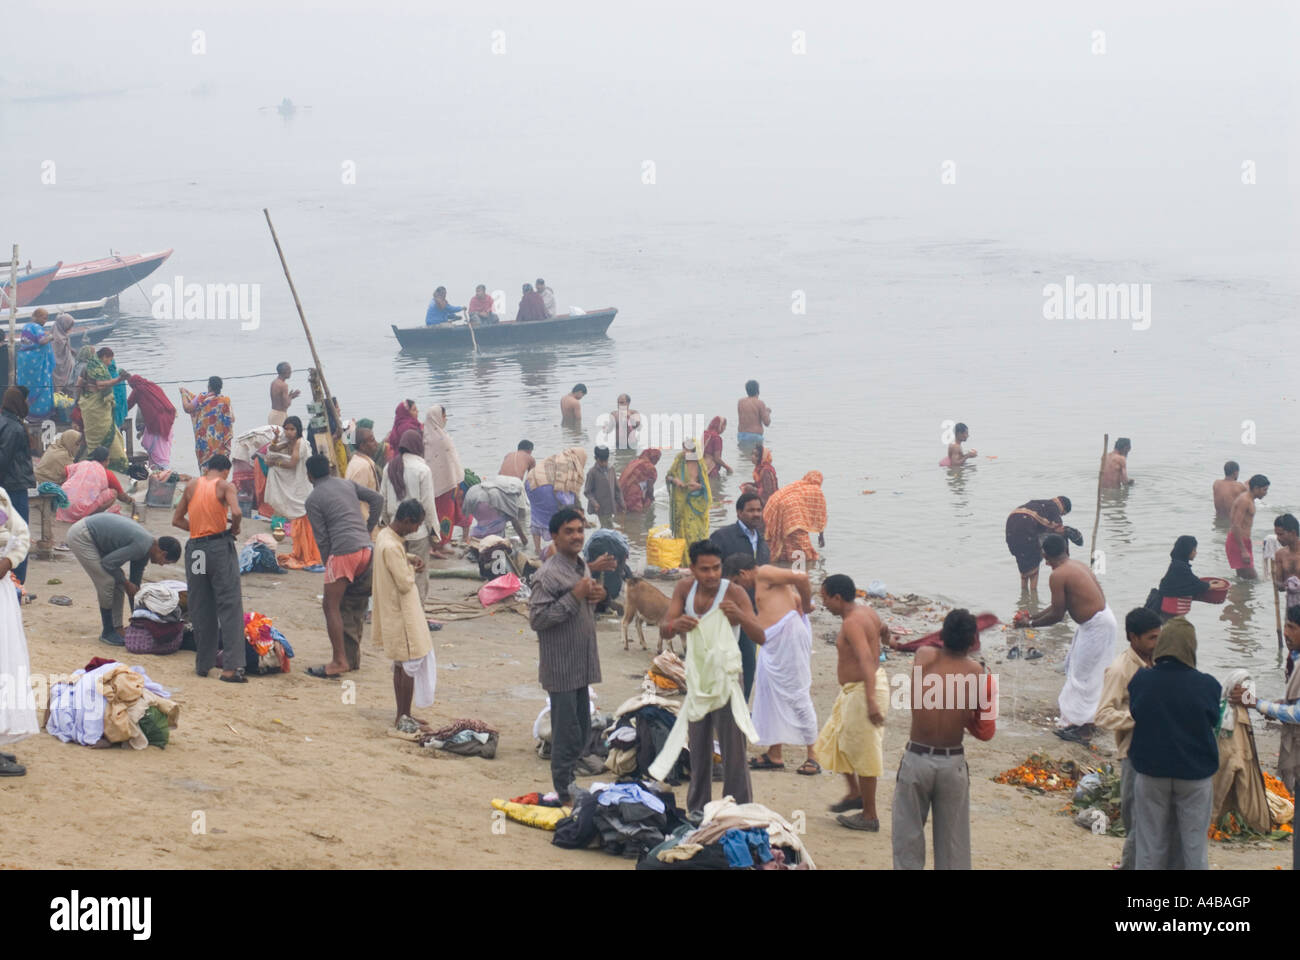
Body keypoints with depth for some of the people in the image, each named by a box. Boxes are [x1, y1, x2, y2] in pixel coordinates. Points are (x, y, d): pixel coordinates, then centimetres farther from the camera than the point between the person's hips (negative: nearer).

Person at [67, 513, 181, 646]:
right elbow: (108, 563, -21)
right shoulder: (141, 546, -24)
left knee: (118, 582, 6)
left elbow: (135, 583, 15)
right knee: (107, 582, -11)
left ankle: (117, 628, 10)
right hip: (81, 536, -10)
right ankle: (108, 632, 0)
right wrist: (126, 583, -6)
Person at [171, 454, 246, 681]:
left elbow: (177, 520, 14)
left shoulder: (191, 486, 11)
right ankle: (230, 667, -12)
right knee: (230, 607, -3)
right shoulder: (225, 486, -1)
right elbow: (236, 513, -17)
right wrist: (234, 529, 1)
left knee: (200, 609, 13)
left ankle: (203, 664, 18)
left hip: (195, 548, 4)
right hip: (220, 547, -4)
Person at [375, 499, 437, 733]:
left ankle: (402, 716, 22)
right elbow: (405, 584, -25)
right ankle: (404, 718, 7)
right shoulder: (392, 547, -26)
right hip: (402, 615, -10)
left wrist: (408, 558, 4)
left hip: (392, 614, 10)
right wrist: (413, 569, -5)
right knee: (411, 665, -1)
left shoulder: (383, 536, 5)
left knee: (401, 665, 15)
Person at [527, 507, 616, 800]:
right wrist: (575, 596, -24)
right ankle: (565, 795, 7)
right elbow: (537, 619, -23)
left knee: (581, 731, 16)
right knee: (567, 735, -3)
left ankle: (567, 783, 29)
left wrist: (595, 595, 0)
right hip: (561, 668, -8)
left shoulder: (582, 566, 10)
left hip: (582, 664, 8)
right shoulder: (549, 575, -17)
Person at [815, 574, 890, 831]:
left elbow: (866, 659, -36)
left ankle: (869, 816, 8)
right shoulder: (867, 611, 5)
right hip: (852, 690, 10)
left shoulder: (852, 623, -24)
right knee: (835, 742, 22)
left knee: (863, 752, -1)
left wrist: (871, 701, -44)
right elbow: (882, 630, 28)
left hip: (862, 690, -10)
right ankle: (855, 794, 34)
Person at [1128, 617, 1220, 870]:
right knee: (1194, 844, 10)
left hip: (1151, 772, 1)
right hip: (1195, 772, -1)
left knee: (1151, 843, 13)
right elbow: (1214, 721, 0)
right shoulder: (1207, 685, -15)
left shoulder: (1140, 681, -12)